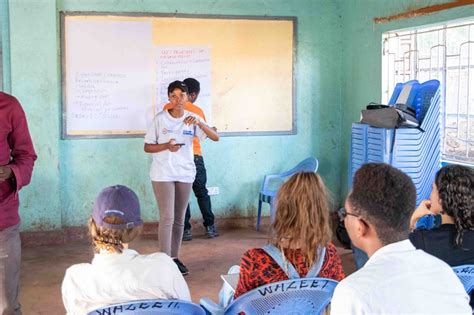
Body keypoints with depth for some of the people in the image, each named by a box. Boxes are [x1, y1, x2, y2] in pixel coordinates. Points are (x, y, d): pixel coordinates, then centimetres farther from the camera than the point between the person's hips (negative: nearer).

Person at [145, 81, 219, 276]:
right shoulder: (160, 119, -4)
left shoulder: (193, 119, 3)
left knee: (179, 219, 10)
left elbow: (215, 137, -8)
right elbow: (147, 147, -1)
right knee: (167, 217, -10)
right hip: (163, 174, -3)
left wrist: (199, 123, -23)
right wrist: (166, 146, -18)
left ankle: (174, 258, 21)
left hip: (185, 174, 4)